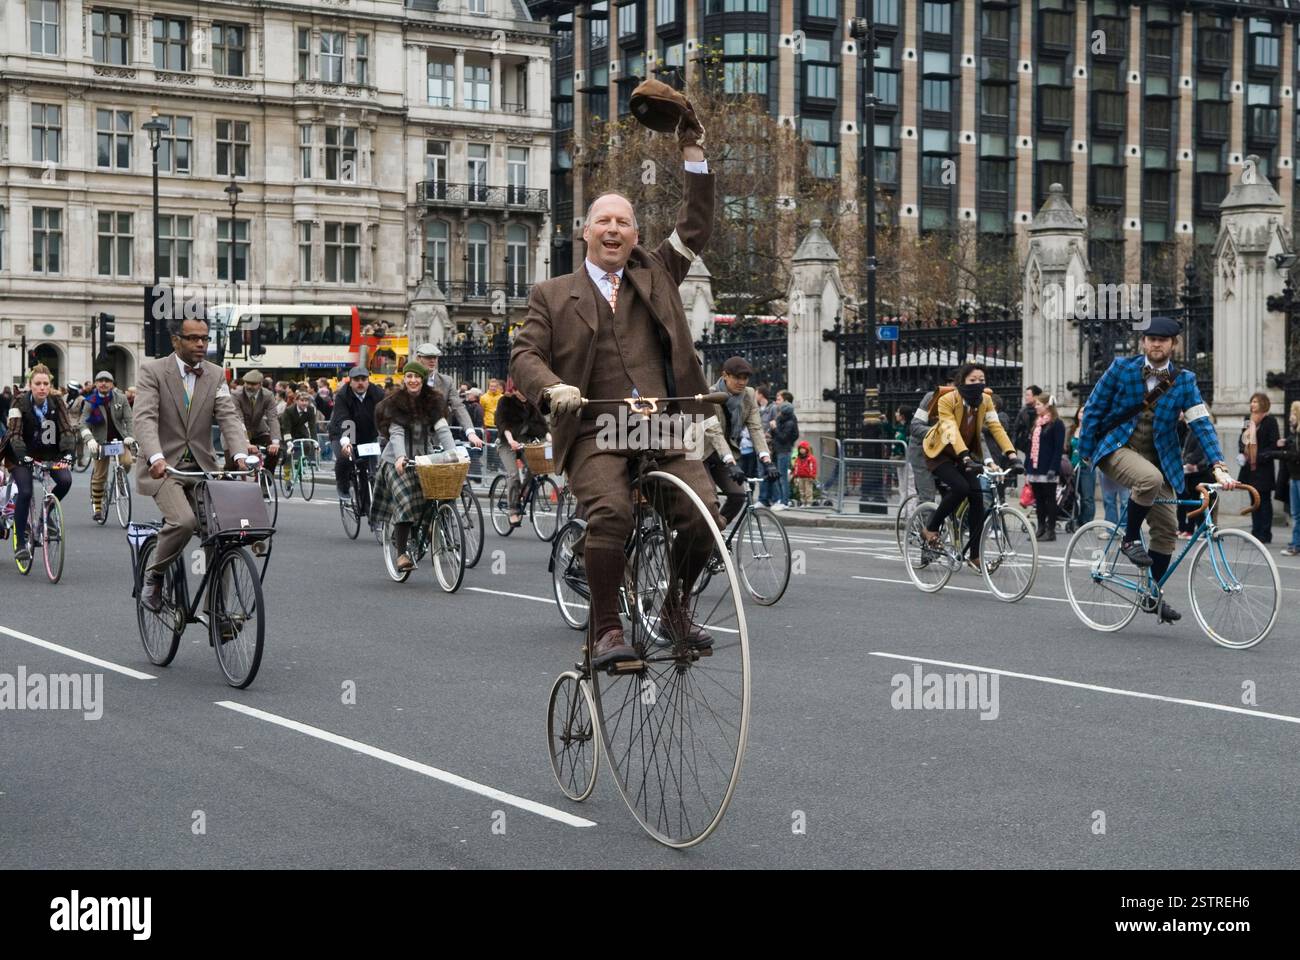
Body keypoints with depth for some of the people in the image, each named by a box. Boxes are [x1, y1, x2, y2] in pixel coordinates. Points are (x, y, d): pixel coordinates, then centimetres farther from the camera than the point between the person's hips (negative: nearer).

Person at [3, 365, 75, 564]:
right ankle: (20, 543, -9)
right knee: (25, 492, -23)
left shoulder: (57, 403, -9)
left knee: (65, 480, -24)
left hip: (49, 453, 3)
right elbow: (15, 435, -24)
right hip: (22, 456, -3)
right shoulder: (20, 404, -16)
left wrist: (67, 454, -31)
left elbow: (68, 430, -15)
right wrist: (24, 457, -39)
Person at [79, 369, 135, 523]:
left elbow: (129, 419, -7)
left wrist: (130, 436, -24)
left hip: (119, 438, 1)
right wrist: (89, 440, -31)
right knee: (100, 476, -1)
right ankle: (97, 507, 13)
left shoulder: (120, 398, -4)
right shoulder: (91, 402, -8)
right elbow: (82, 423, -15)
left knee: (127, 461, -25)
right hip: (101, 441, -1)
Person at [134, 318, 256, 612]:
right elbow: (145, 418, -18)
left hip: (202, 466, 5)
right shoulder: (152, 371, -5)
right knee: (184, 521, -28)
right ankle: (154, 575, -2)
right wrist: (156, 457, -36)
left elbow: (229, 417, -4)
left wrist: (240, 453, -24)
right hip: (163, 467, -5)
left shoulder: (216, 375, 7)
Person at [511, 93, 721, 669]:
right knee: (610, 512, -29)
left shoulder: (656, 275, 20)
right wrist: (553, 388, -15)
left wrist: (693, 152, 7)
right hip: (594, 432, -2)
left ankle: (677, 604, 8)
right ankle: (606, 628, -15)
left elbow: (695, 228, 14)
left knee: (704, 511, -18)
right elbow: (524, 354, 6)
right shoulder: (553, 295, 15)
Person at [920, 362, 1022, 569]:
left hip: (966, 453, 5)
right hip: (940, 453, -5)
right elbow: (951, 431, -37)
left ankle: (975, 555, -5)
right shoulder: (947, 400, -25)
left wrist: (1012, 455, -33)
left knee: (976, 495, -13)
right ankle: (931, 528, -7)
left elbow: (996, 427, -19)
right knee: (960, 487, -29)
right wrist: (966, 458, -50)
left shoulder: (985, 400, -10)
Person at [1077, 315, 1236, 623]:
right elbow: (1094, 408, 0)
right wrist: (1085, 453, -2)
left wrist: (1219, 466, -19)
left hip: (1156, 457, 4)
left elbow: (1201, 423, -7)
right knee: (1150, 478, -36)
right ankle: (1130, 538, -11)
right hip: (1116, 448, -4)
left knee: (1168, 528, 0)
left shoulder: (1184, 380, -1)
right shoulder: (1122, 368, -6)